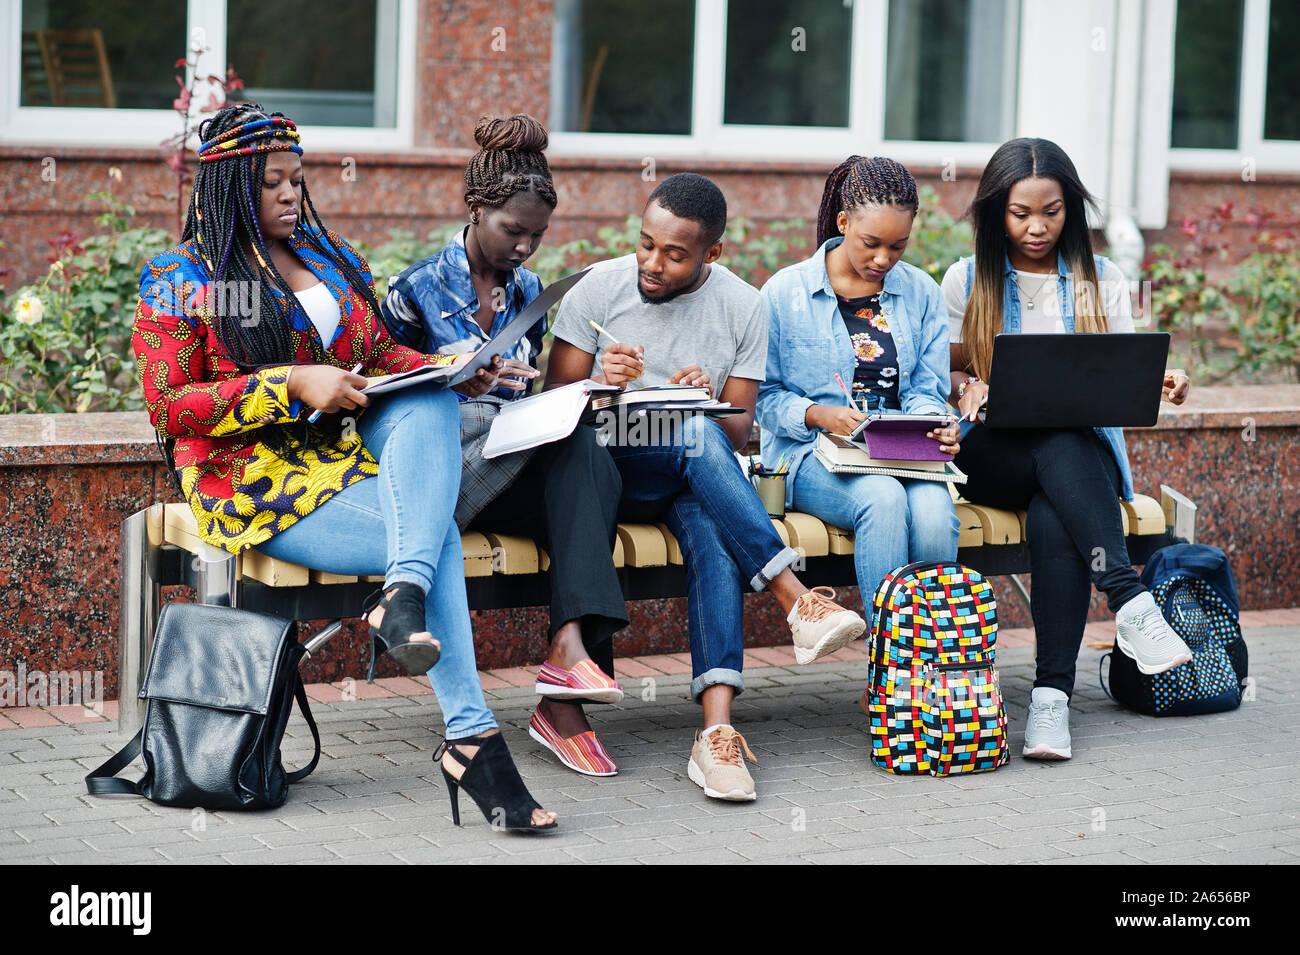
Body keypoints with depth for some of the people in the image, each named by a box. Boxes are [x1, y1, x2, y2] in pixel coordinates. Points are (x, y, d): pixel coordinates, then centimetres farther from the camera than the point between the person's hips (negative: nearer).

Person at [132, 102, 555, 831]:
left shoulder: (327, 257, 21)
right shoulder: (180, 278, 2)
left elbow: (382, 353, 22)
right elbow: (170, 409, -5)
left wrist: (446, 368, -1)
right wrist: (294, 384, -16)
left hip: (351, 453, 5)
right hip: (257, 479, -5)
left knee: (433, 404, -30)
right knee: (435, 535, -29)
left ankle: (403, 597, -47)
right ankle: (472, 741, -32)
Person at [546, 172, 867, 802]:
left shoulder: (744, 308, 4)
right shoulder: (601, 289, -2)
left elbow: (738, 430, 3)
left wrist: (709, 401, -21)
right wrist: (600, 385, -24)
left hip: (697, 473, 1)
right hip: (611, 466, -1)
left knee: (714, 531, -35)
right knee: (697, 439, -35)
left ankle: (716, 730, -47)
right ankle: (798, 600, -38)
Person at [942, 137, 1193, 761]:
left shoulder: (1103, 282, 12)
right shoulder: (966, 281, 10)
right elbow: (947, 372, 9)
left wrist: (1158, 385, -15)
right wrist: (967, 387, -15)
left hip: (1085, 447, 0)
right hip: (991, 452, 0)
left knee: (1054, 518, -36)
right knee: (1059, 447, -37)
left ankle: (1052, 693, -41)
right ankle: (1130, 602, -46)